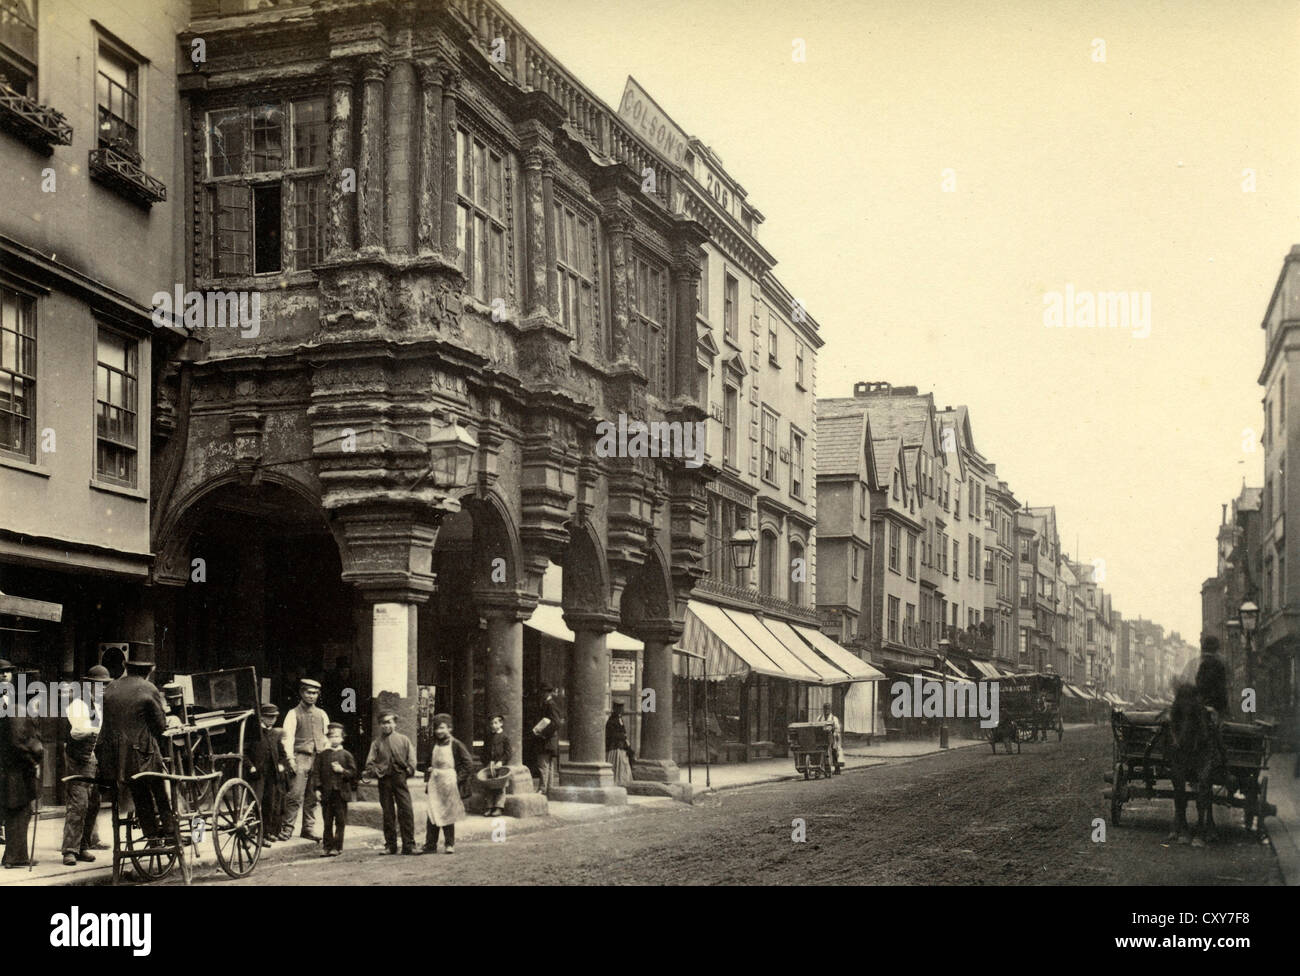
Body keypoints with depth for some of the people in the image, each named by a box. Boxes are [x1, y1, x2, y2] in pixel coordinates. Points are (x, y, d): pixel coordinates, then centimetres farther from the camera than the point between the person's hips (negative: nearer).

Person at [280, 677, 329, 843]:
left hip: (318, 758, 4)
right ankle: (288, 827, -4)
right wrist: (291, 759, -14)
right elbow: (288, 737, -4)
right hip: (301, 757, -4)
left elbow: (327, 736, 19)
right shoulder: (293, 714, 3)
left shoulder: (321, 714, 16)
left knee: (312, 797, 6)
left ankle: (309, 828, 12)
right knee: (295, 795, -12)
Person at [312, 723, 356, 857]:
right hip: (326, 793, 0)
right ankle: (327, 847, 10)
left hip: (341, 792, 0)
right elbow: (316, 772, 4)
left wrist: (342, 770, -12)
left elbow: (353, 772, 5)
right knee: (327, 822, 5)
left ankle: (337, 847, 6)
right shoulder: (321, 755, 7)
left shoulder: (346, 755, 6)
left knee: (340, 821, 1)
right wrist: (317, 788, -3)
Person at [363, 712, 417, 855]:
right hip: (384, 779, 1)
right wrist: (375, 772, -8)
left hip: (400, 778, -1)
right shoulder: (376, 743, 11)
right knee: (388, 813, 5)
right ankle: (390, 845, 11)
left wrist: (409, 769, -5)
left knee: (406, 811, -8)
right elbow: (370, 762, 6)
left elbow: (411, 758, 8)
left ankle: (409, 845, -4)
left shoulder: (403, 740, 10)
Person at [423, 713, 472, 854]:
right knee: (432, 815, -2)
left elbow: (469, 764, -6)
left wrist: (458, 779, -11)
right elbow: (429, 764, 24)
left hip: (449, 784, -4)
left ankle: (449, 844, 12)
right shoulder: (433, 745, 12)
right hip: (435, 783, 4)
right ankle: (430, 845, 1)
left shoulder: (456, 745, -4)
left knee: (447, 815, 2)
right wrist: (427, 780, 11)